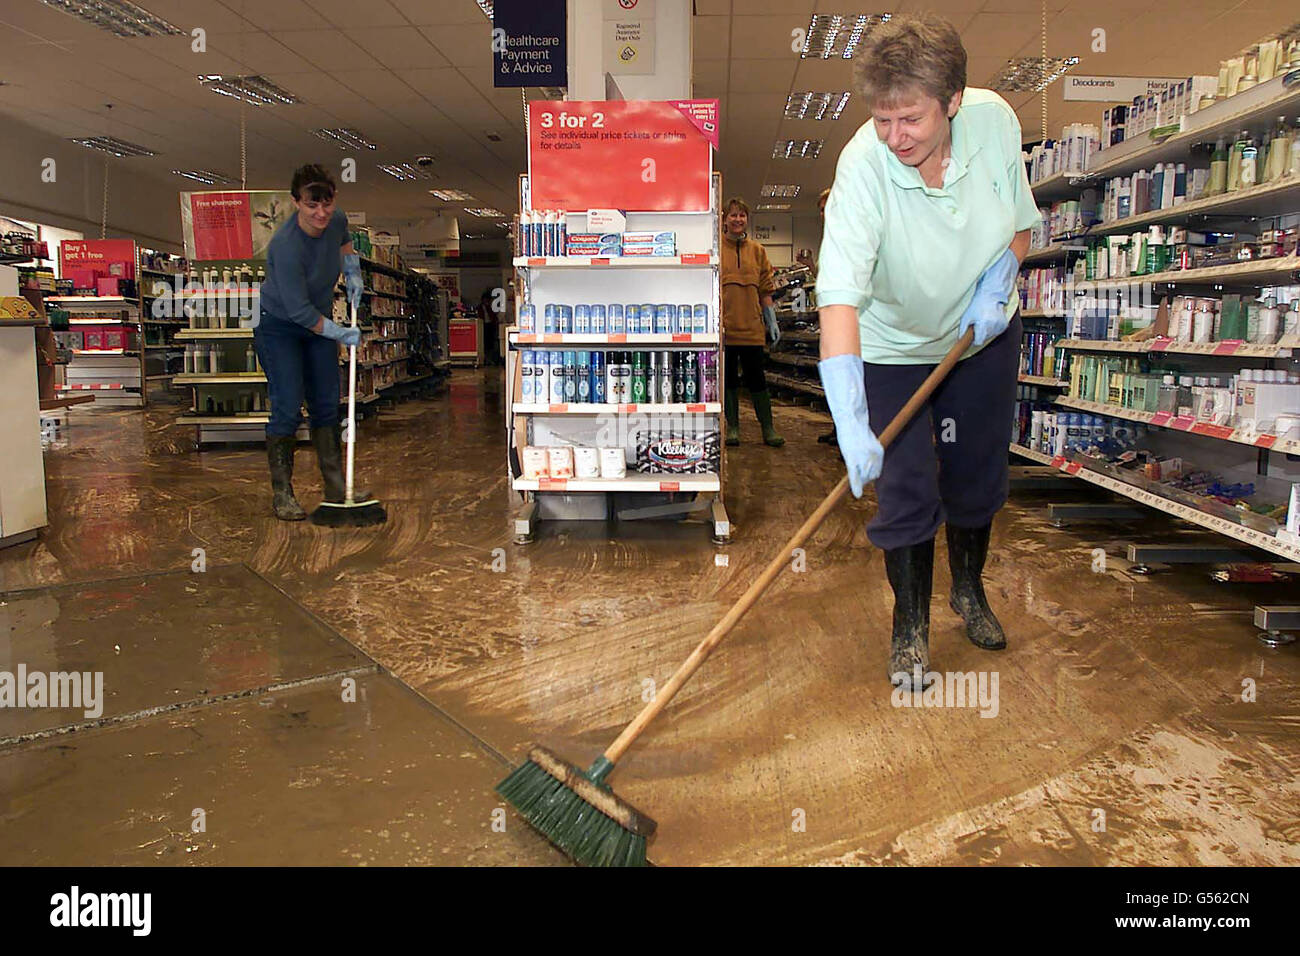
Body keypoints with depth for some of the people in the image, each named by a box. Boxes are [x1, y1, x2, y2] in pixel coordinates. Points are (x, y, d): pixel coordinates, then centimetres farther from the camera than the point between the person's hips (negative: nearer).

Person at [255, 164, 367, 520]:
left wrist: (353, 277, 7)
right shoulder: (286, 245, -30)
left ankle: (336, 486, 14)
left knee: (327, 404, 7)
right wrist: (340, 333, -19)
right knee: (287, 408, -10)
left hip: (319, 323, 7)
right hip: (279, 327, -6)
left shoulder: (337, 220, -11)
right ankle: (281, 493, 1)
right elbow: (298, 309, -27)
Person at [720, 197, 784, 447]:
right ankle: (733, 428, 16)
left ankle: (768, 428, 11)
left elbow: (765, 290, 11)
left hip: (751, 326, 2)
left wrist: (772, 321, 7)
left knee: (756, 377, 4)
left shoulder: (757, 250, 10)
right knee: (728, 377, 6)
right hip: (724, 325, -1)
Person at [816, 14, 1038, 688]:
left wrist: (997, 284, -19)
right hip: (893, 347, -4)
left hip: (984, 335, 4)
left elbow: (1018, 223, 1)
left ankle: (969, 588, 40)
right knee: (905, 493, -5)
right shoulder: (863, 167, -32)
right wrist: (851, 423, -52)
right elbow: (839, 297, -42)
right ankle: (910, 626, 16)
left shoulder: (995, 121, -18)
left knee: (978, 476, 14)